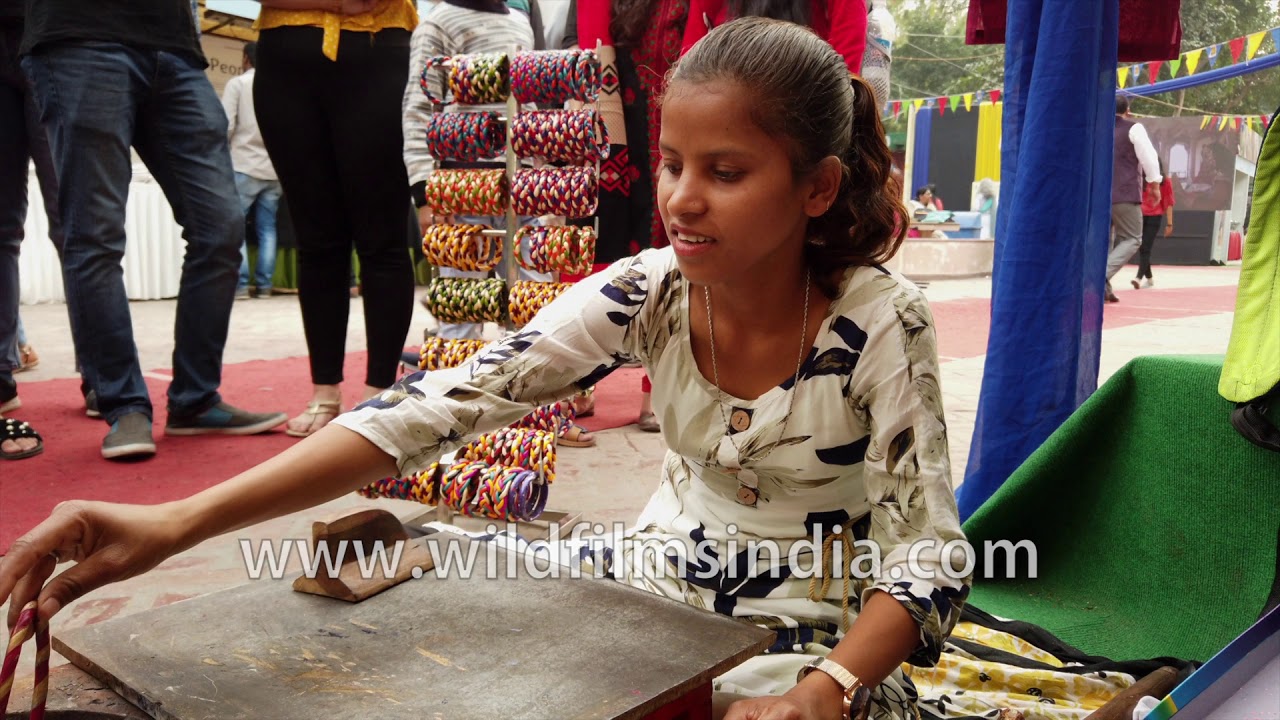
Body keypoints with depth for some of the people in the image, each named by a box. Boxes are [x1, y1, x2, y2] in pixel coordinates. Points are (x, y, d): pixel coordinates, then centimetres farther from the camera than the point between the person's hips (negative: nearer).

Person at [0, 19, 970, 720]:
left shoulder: (880, 324, -20)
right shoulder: (644, 293, -14)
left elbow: (928, 558, -16)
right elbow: (436, 408, -22)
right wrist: (178, 523, -32)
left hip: (818, 637, -2)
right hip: (656, 589, 3)